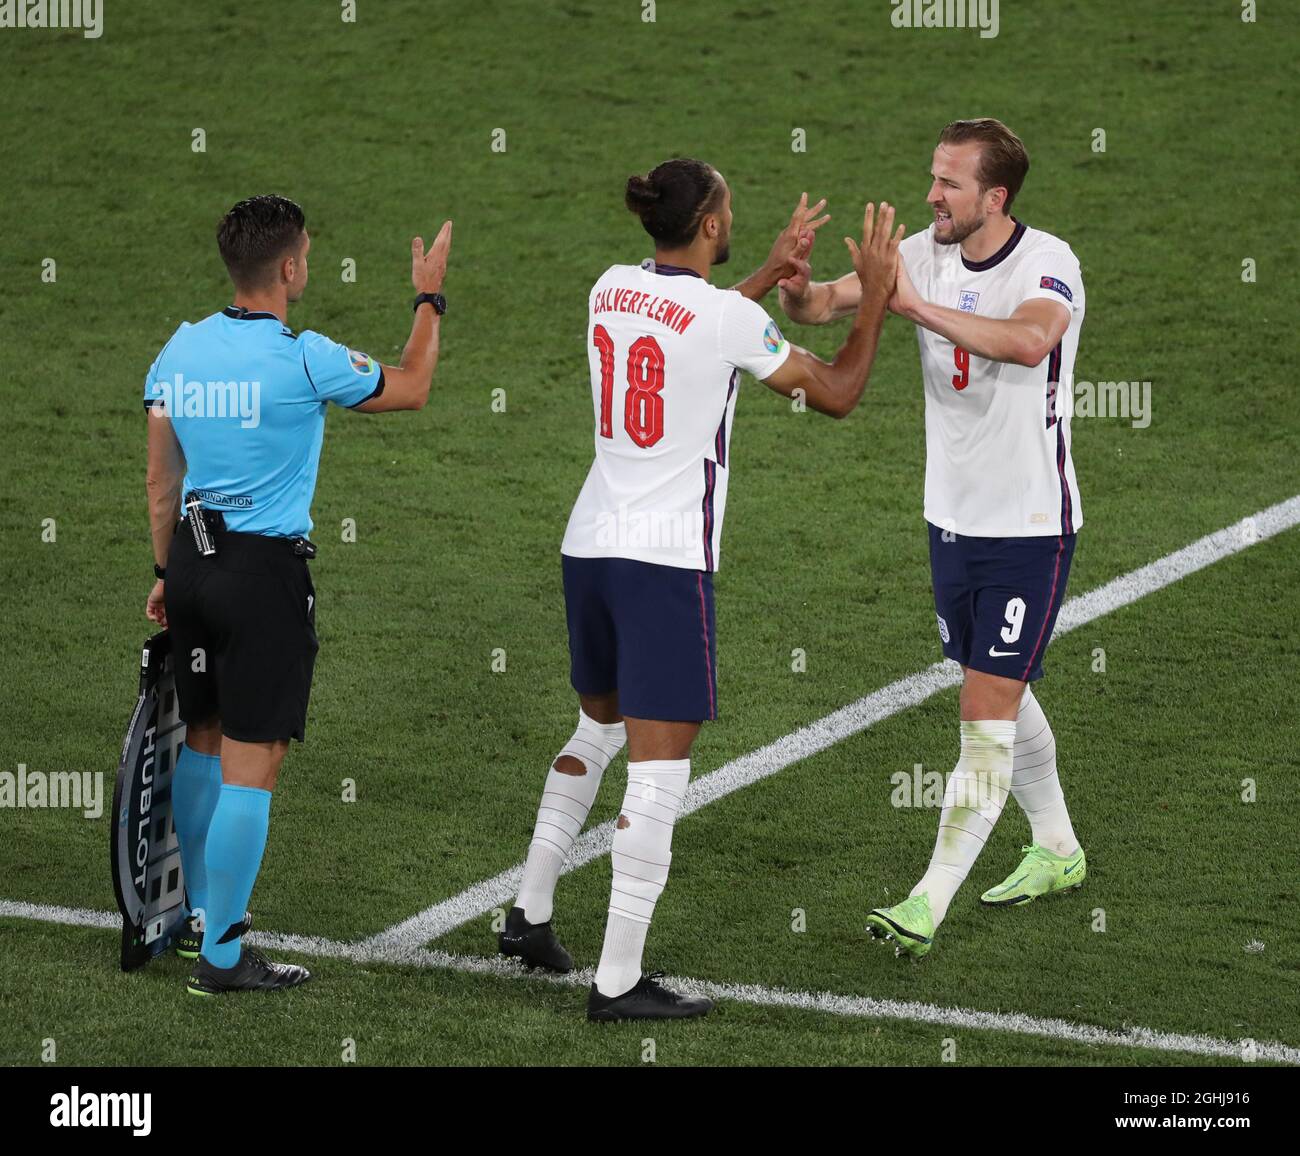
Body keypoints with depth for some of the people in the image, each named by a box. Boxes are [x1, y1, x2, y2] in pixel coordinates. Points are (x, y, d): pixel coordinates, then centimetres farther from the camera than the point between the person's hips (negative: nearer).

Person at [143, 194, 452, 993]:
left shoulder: (182, 348, 3)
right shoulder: (304, 359, -15)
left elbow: (161, 478, 11)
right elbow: (412, 388, 2)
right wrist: (431, 301, 16)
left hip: (193, 559, 7)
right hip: (265, 573, -7)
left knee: (204, 741, 21)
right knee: (251, 767, -2)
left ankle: (201, 909, 34)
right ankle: (221, 955, -1)